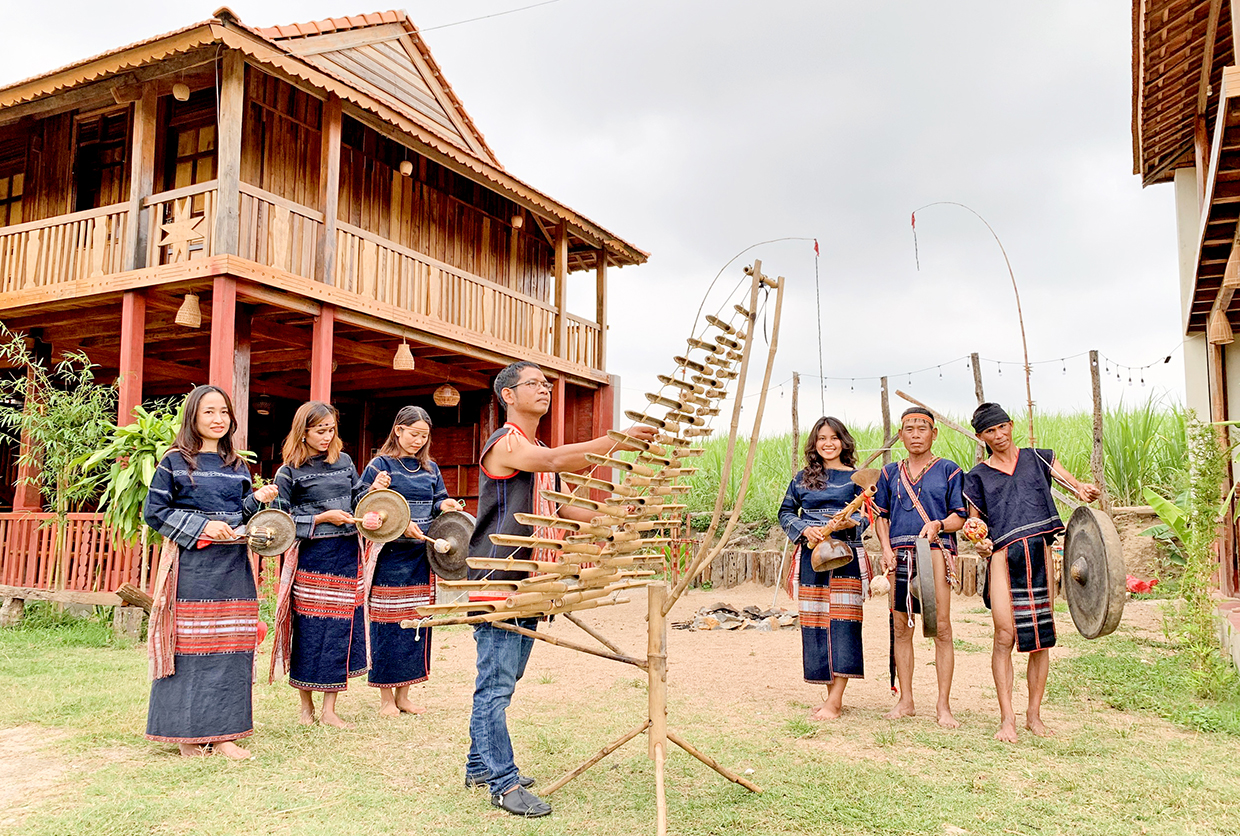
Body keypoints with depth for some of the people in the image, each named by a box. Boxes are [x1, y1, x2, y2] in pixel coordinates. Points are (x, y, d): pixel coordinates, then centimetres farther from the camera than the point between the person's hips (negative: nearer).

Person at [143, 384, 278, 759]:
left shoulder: (237, 466, 15)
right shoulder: (175, 461, 1)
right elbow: (154, 511, -3)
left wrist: (257, 500, -3)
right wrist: (202, 526, -12)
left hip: (233, 566, 5)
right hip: (191, 565, -4)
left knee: (231, 645, 3)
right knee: (189, 646, -1)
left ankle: (220, 732, 10)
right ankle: (188, 732, 10)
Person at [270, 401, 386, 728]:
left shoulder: (343, 461, 10)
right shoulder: (289, 472, -3)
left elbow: (357, 498, 18)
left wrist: (375, 489, -2)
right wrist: (322, 518, -13)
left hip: (347, 556, 4)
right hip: (311, 559, -4)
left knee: (343, 627, 4)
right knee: (310, 630, 1)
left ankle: (329, 709, 16)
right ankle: (306, 705, 22)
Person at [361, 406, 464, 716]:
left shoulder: (430, 468, 13)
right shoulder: (380, 465, -3)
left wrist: (444, 505, -5)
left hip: (422, 555, 5)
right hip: (390, 556, -5)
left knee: (417, 621, 8)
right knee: (388, 624, -2)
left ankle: (403, 694, 20)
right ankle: (386, 697, 11)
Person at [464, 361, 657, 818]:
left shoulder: (541, 452, 21)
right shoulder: (505, 443, -10)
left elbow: (563, 508, 20)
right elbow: (559, 460, -28)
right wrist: (618, 439, -32)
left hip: (528, 585, 9)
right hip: (498, 584, -9)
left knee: (502, 683, 15)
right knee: (495, 686, -4)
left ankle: (480, 766, 27)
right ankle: (505, 783, 2)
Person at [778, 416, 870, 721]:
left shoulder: (855, 477, 5)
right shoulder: (803, 478, 12)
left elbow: (866, 515, 1)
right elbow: (786, 512, 13)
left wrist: (847, 523, -20)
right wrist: (803, 530, -5)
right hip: (812, 556, 3)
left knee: (842, 621, -8)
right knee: (815, 623, 4)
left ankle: (835, 701, -4)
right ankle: (831, 694, 16)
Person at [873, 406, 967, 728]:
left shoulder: (949, 470, 7)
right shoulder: (890, 473, 17)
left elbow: (959, 517, 4)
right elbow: (881, 516, 17)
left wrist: (937, 525, -17)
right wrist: (886, 549, 1)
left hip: (936, 551, -3)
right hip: (900, 554, 3)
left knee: (941, 628, -6)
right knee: (900, 628, 5)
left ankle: (943, 705, 2)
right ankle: (905, 701, 16)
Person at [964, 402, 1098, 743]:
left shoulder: (1037, 458, 16)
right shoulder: (978, 476, 14)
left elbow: (1073, 483, 8)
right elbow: (973, 521, 13)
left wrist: (1084, 491, -16)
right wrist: (979, 542, -8)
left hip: (1039, 551, 1)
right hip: (1003, 556, -1)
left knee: (1041, 637, 3)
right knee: (1005, 635, -10)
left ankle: (1034, 715, 13)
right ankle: (1007, 718, -4)